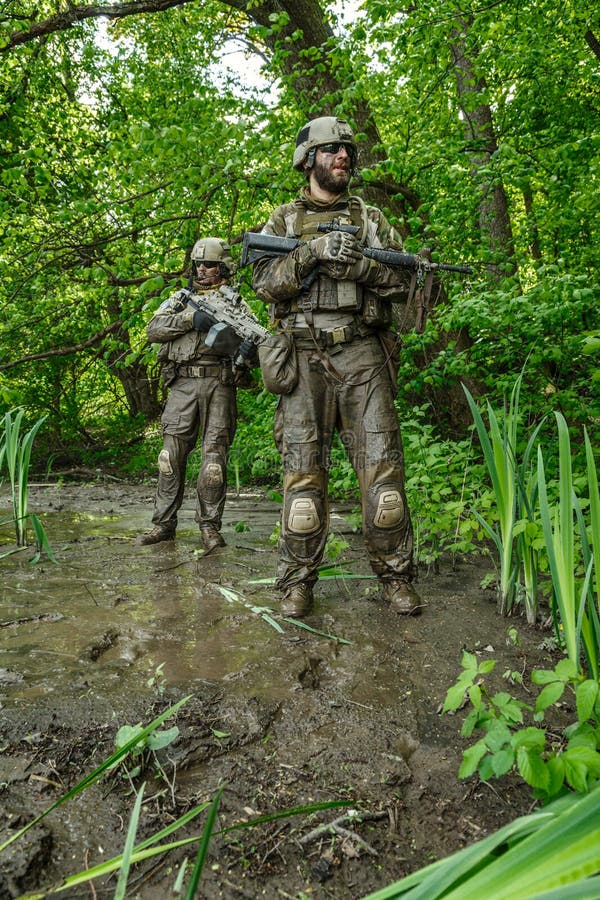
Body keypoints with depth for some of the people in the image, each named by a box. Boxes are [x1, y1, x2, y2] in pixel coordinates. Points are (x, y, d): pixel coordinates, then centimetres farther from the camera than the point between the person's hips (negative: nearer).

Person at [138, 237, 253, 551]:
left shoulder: (234, 301, 13)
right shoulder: (180, 298, 18)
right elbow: (153, 329, 4)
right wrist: (191, 318, -10)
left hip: (219, 386, -2)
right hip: (183, 384, 2)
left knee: (214, 457, -3)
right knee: (172, 455, 0)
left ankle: (209, 526, 6)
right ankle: (163, 524, 9)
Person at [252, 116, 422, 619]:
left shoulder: (372, 218, 17)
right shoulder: (283, 220, 15)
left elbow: (404, 280, 9)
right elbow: (264, 281, 1)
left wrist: (359, 265, -9)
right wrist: (312, 252, -13)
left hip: (363, 355, 1)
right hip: (305, 357, -1)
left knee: (382, 465, -3)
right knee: (303, 472, -2)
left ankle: (395, 574, 9)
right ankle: (298, 582, 8)